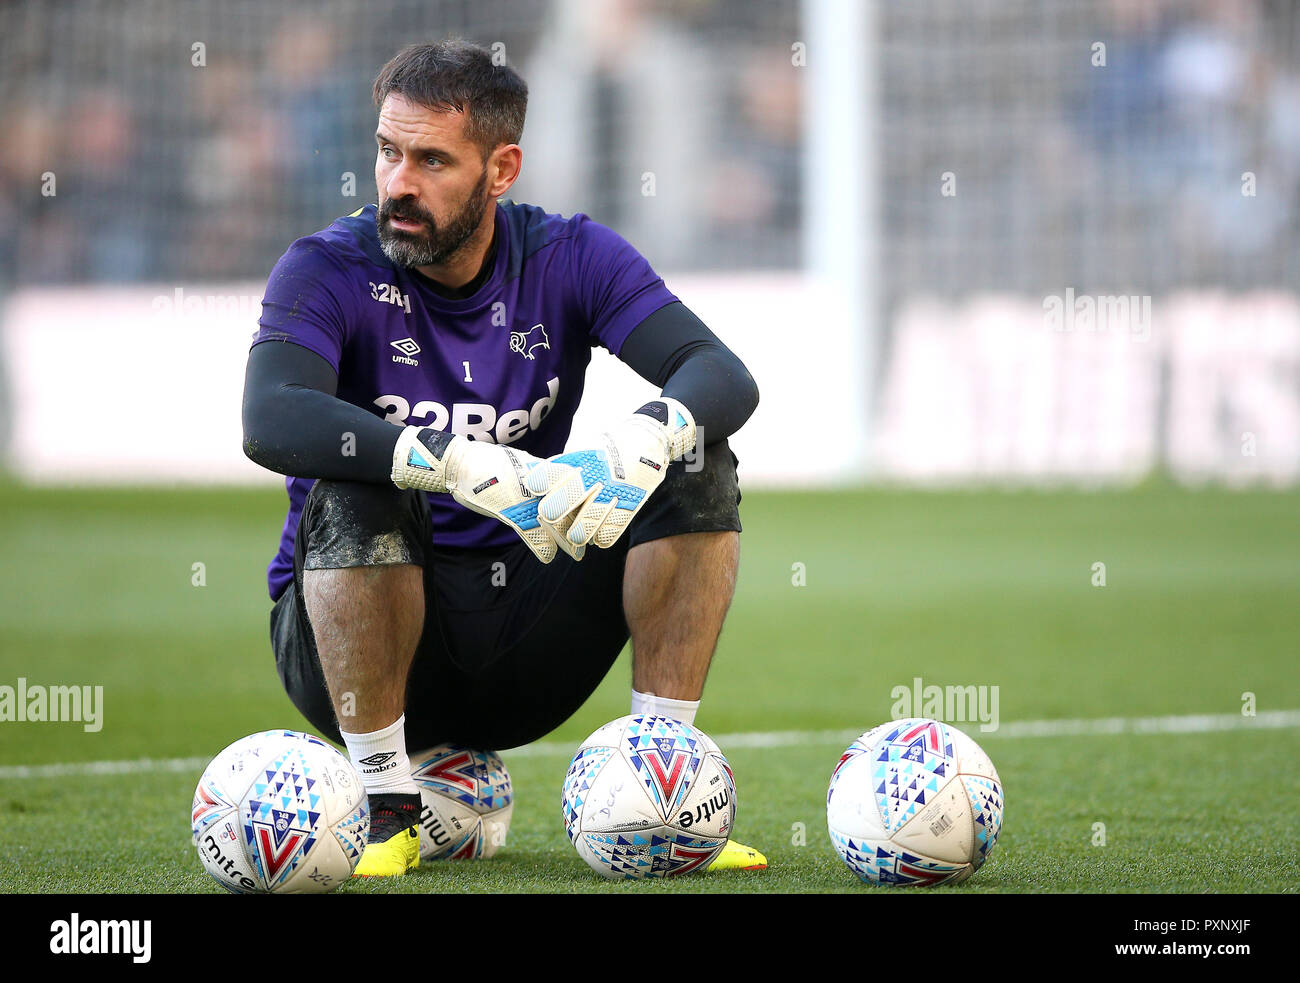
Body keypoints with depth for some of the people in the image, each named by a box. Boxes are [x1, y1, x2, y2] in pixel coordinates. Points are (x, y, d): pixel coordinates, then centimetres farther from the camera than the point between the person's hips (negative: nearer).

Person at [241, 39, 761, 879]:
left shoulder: (570, 259, -1)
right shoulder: (329, 270, -11)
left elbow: (725, 376, -13)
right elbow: (271, 421, -32)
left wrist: (644, 440, -37)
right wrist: (465, 467, -43)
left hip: (522, 639, 3)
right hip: (340, 632, -3)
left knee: (698, 465, -13)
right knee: (353, 491, -34)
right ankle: (388, 810, -22)